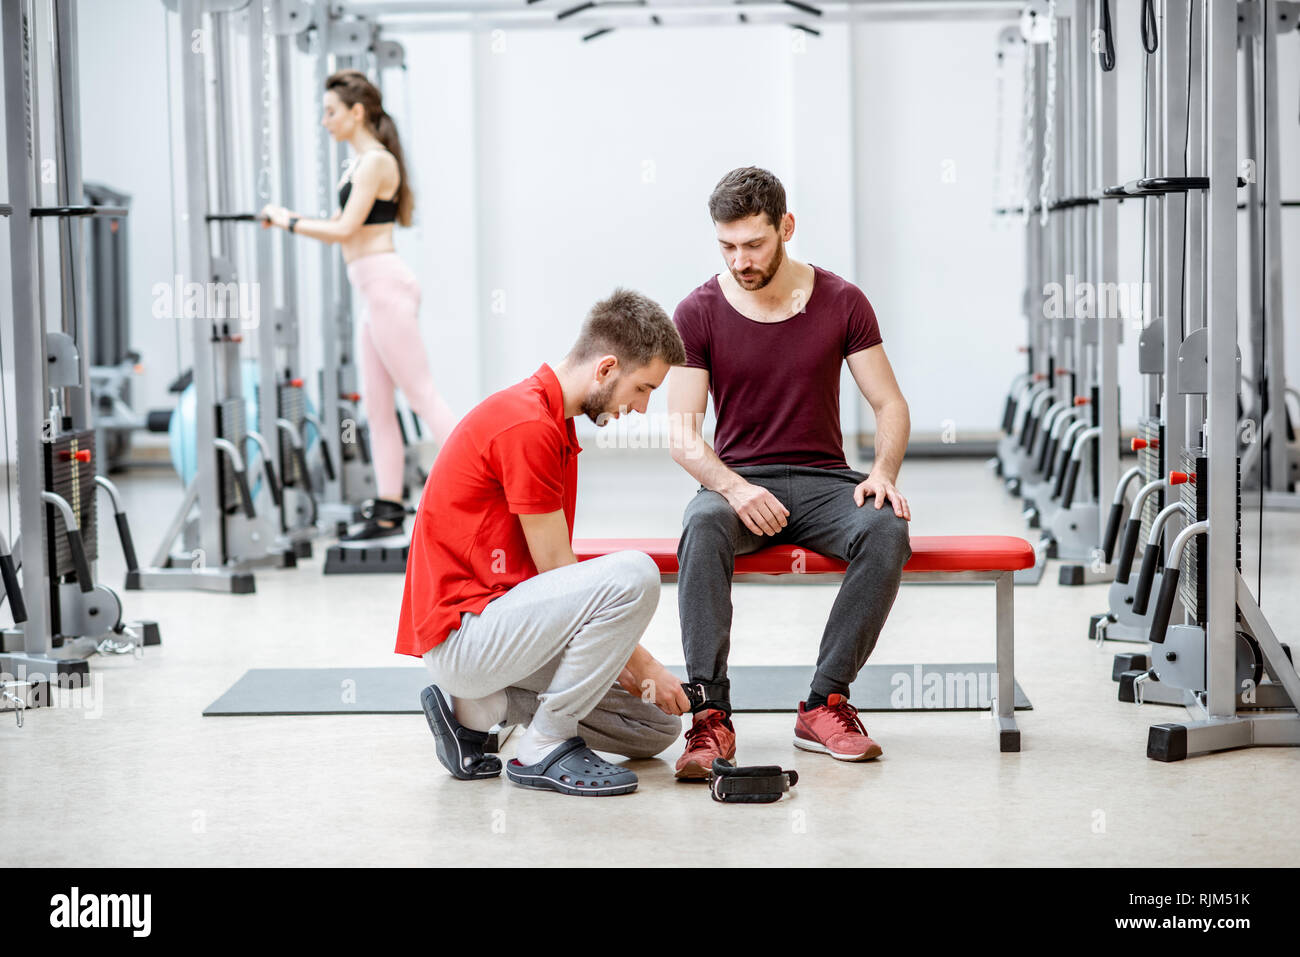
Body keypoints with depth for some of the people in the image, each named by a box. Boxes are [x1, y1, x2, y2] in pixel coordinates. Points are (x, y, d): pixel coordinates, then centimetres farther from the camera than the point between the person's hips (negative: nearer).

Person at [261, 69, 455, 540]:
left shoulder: (375, 162, -12)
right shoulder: (361, 161, 18)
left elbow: (344, 230, -16)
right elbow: (344, 224, 20)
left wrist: (289, 222, -8)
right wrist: (292, 219, 11)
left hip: (387, 286, -10)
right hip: (376, 292, 10)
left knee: (422, 395, -10)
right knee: (377, 405, 9)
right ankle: (388, 510, 11)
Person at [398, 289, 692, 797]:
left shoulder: (549, 421, 15)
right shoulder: (527, 426, -18)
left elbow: (554, 571, 17)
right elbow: (555, 568, -15)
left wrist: (622, 657, 7)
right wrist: (642, 664, -8)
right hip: (461, 632, -10)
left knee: (658, 725, 10)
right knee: (634, 574, -29)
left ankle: (476, 707, 10)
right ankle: (546, 747, -14)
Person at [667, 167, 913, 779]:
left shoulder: (841, 303, 3)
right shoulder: (698, 314, -1)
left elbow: (890, 405, 5)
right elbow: (683, 436, -5)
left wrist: (884, 471, -17)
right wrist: (734, 486, -26)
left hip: (822, 481, 1)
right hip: (736, 482, -1)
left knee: (887, 530, -32)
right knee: (702, 528, -37)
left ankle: (825, 705, -26)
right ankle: (710, 716, -39)